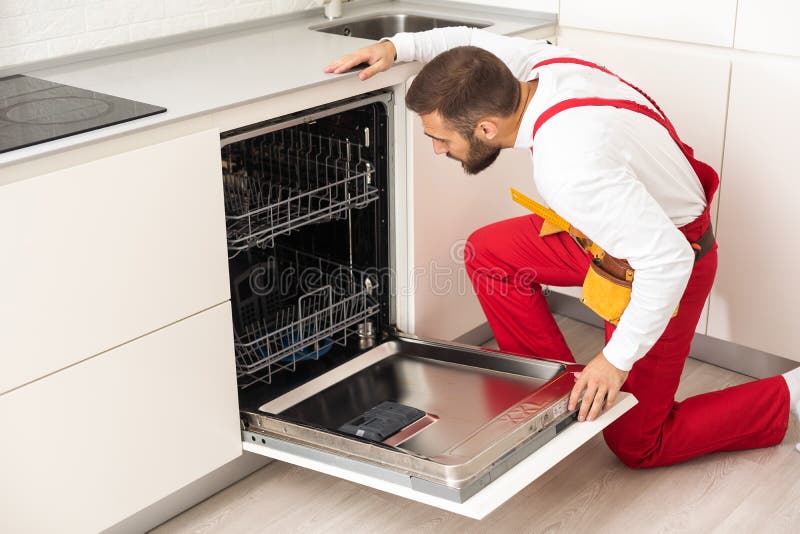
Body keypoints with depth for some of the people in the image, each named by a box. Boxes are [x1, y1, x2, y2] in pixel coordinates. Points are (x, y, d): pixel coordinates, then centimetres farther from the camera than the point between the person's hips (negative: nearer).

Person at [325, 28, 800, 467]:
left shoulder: (570, 165, -40)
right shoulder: (540, 64, -16)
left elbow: (668, 259, -36)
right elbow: (473, 40, 7)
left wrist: (617, 359, -29)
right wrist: (396, 46, -7)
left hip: (664, 264, -8)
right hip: (629, 222, 8)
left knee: (637, 445, 3)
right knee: (488, 253, 3)